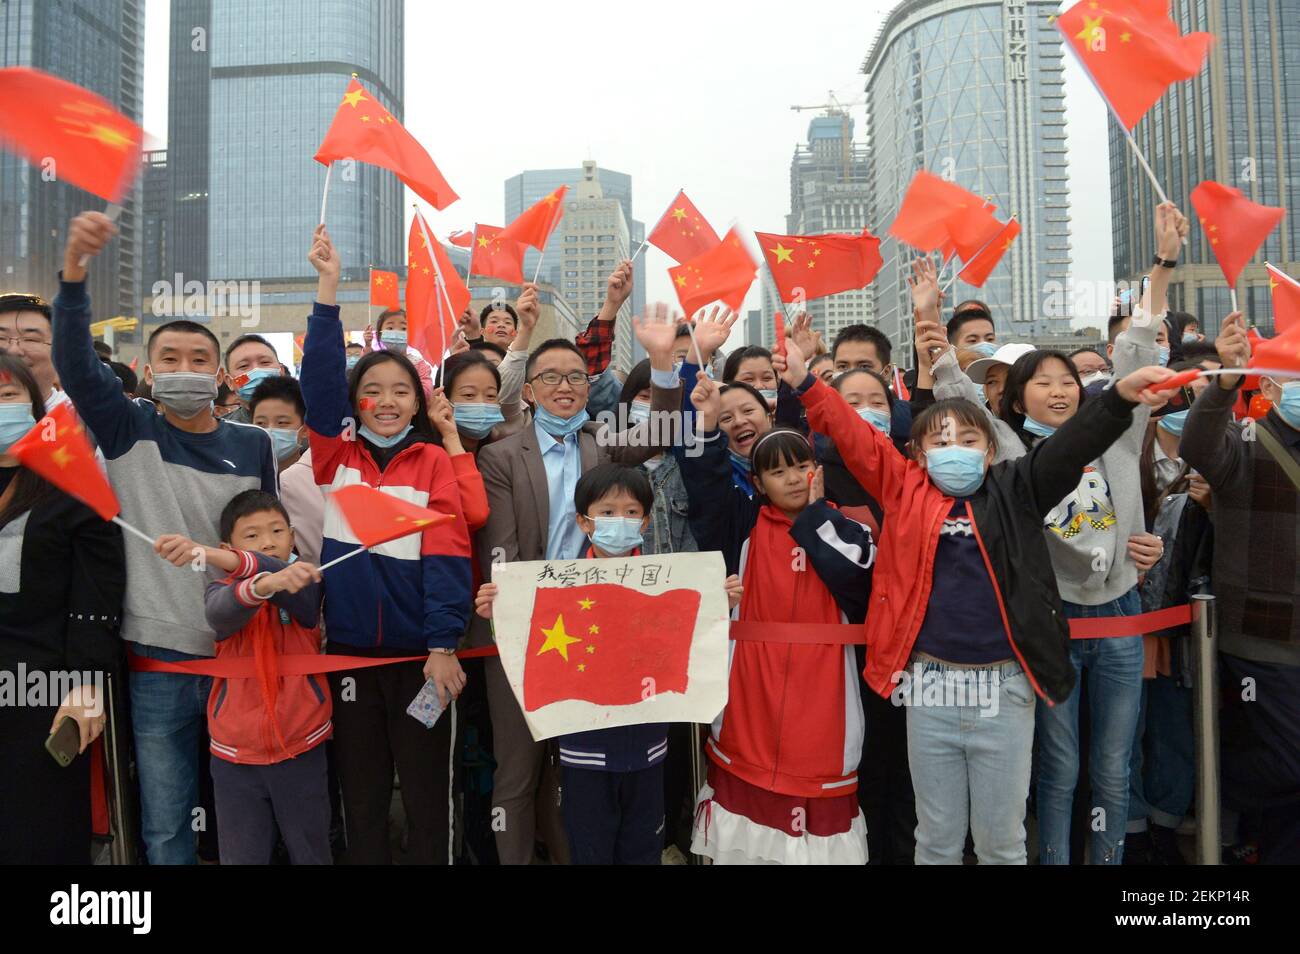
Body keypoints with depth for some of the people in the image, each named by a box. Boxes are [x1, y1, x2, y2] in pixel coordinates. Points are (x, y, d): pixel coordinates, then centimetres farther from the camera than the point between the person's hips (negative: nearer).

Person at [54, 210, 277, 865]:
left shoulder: (252, 446, 4)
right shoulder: (129, 432, 0)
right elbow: (74, 361, -16)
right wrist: (75, 265, -29)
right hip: (158, 656, -1)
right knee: (165, 827, 9)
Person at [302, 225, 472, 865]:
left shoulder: (432, 461, -2)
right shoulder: (335, 456, 4)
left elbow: (447, 554, -8)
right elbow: (319, 377, -7)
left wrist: (443, 645, -15)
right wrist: (329, 285, -12)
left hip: (418, 653, -2)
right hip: (348, 649, 2)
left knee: (427, 794, 10)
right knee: (361, 795, 16)